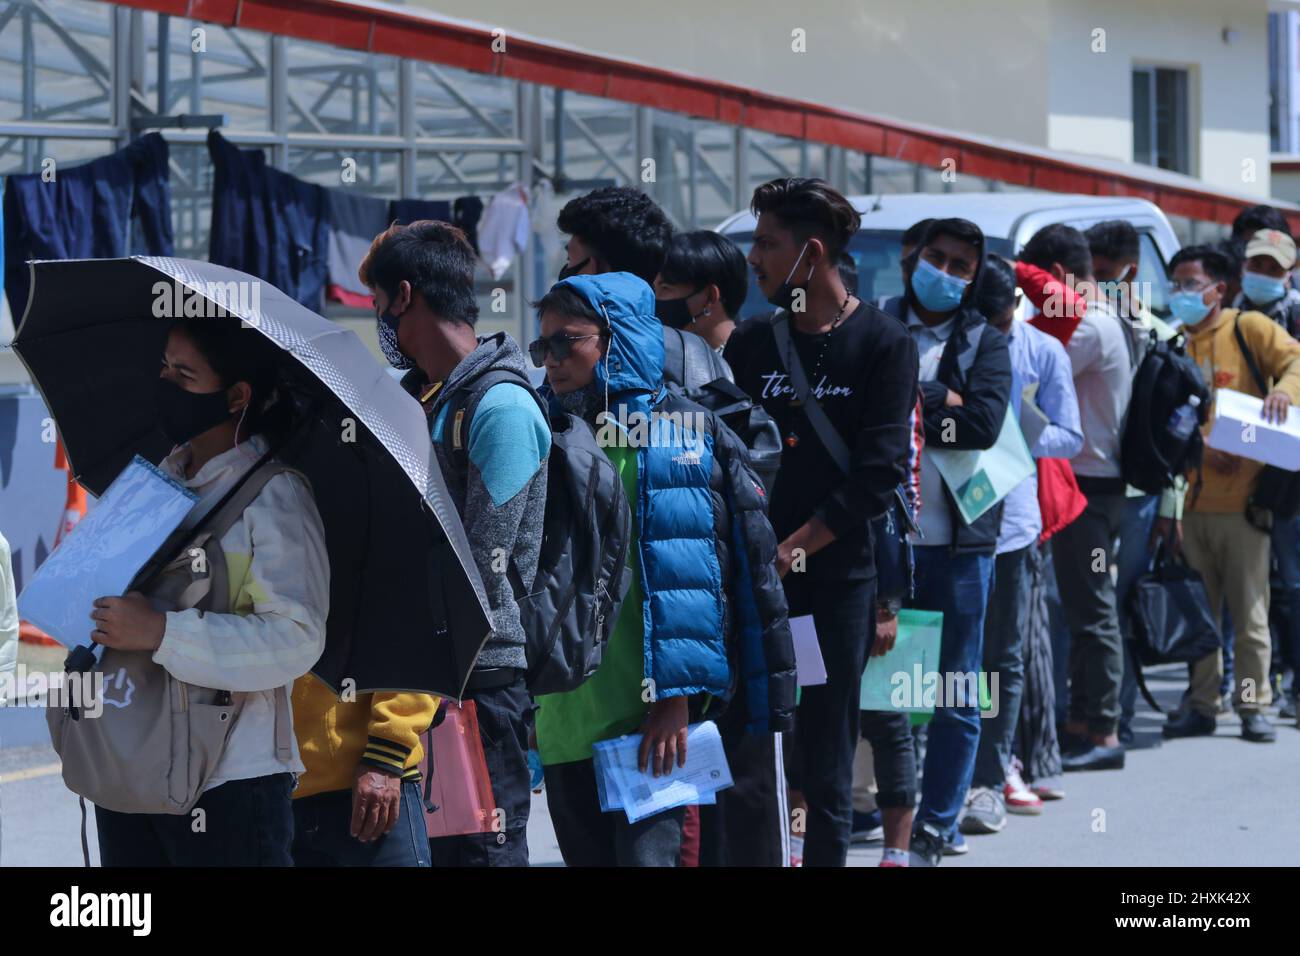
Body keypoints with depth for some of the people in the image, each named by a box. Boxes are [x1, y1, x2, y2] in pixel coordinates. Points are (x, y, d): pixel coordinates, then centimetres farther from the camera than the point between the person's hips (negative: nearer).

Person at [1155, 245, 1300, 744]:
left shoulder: (1249, 329, 0)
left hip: (1241, 500, -4)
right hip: (1189, 501, 4)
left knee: (1249, 611, -1)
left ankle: (1254, 706, 7)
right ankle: (1201, 706, 14)